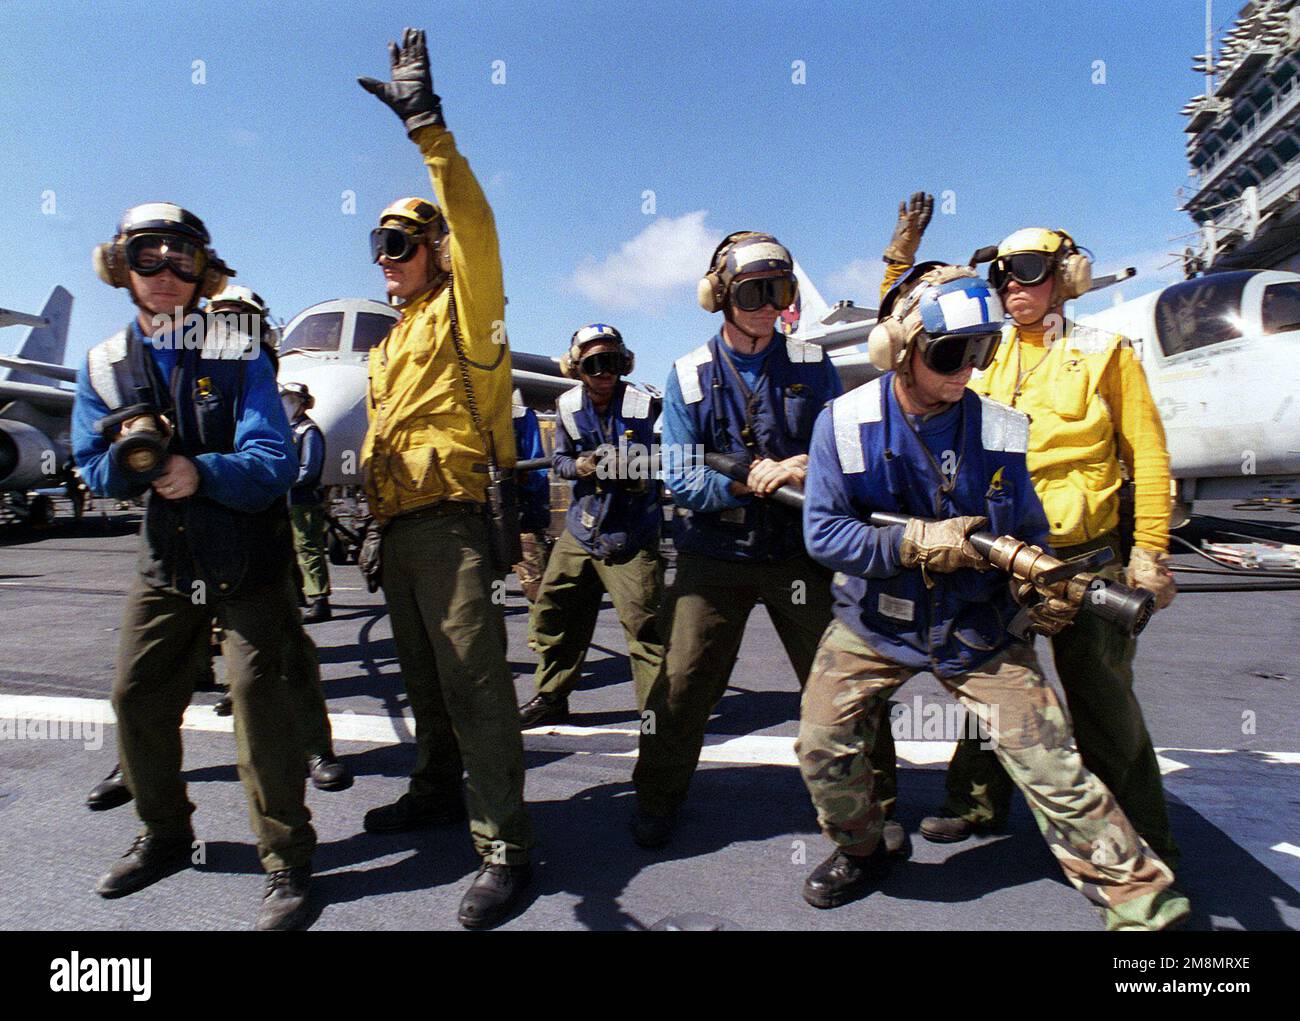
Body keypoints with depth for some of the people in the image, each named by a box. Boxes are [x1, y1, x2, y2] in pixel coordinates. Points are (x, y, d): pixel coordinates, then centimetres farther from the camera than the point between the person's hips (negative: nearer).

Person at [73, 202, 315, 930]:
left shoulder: (240, 358, -8)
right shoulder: (105, 366, 6)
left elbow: (274, 461, -17)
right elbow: (94, 468, 3)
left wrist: (201, 472, -35)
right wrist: (127, 457, -20)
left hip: (248, 562, -5)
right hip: (165, 562, 5)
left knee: (258, 700, -9)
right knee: (137, 698, 10)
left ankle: (287, 860, 6)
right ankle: (166, 836, 34)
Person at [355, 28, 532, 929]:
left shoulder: (464, 310, 0)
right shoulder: (395, 341, 25)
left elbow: (473, 222, -18)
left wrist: (428, 125, -20)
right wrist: (377, 522, 21)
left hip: (452, 524, -9)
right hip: (400, 529, 9)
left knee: (474, 681, -11)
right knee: (425, 677, 18)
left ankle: (504, 846, -5)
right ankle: (438, 790, 35)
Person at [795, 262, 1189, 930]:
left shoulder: (1001, 430, -7)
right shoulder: (844, 423, -12)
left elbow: (1028, 530, 4)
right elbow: (822, 531, -15)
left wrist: (1043, 589, -16)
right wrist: (915, 543, -24)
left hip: (976, 628, 0)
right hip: (874, 621, 0)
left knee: (1053, 768, -4)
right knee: (822, 747, -2)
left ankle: (1144, 905, 14)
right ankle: (859, 851, 28)